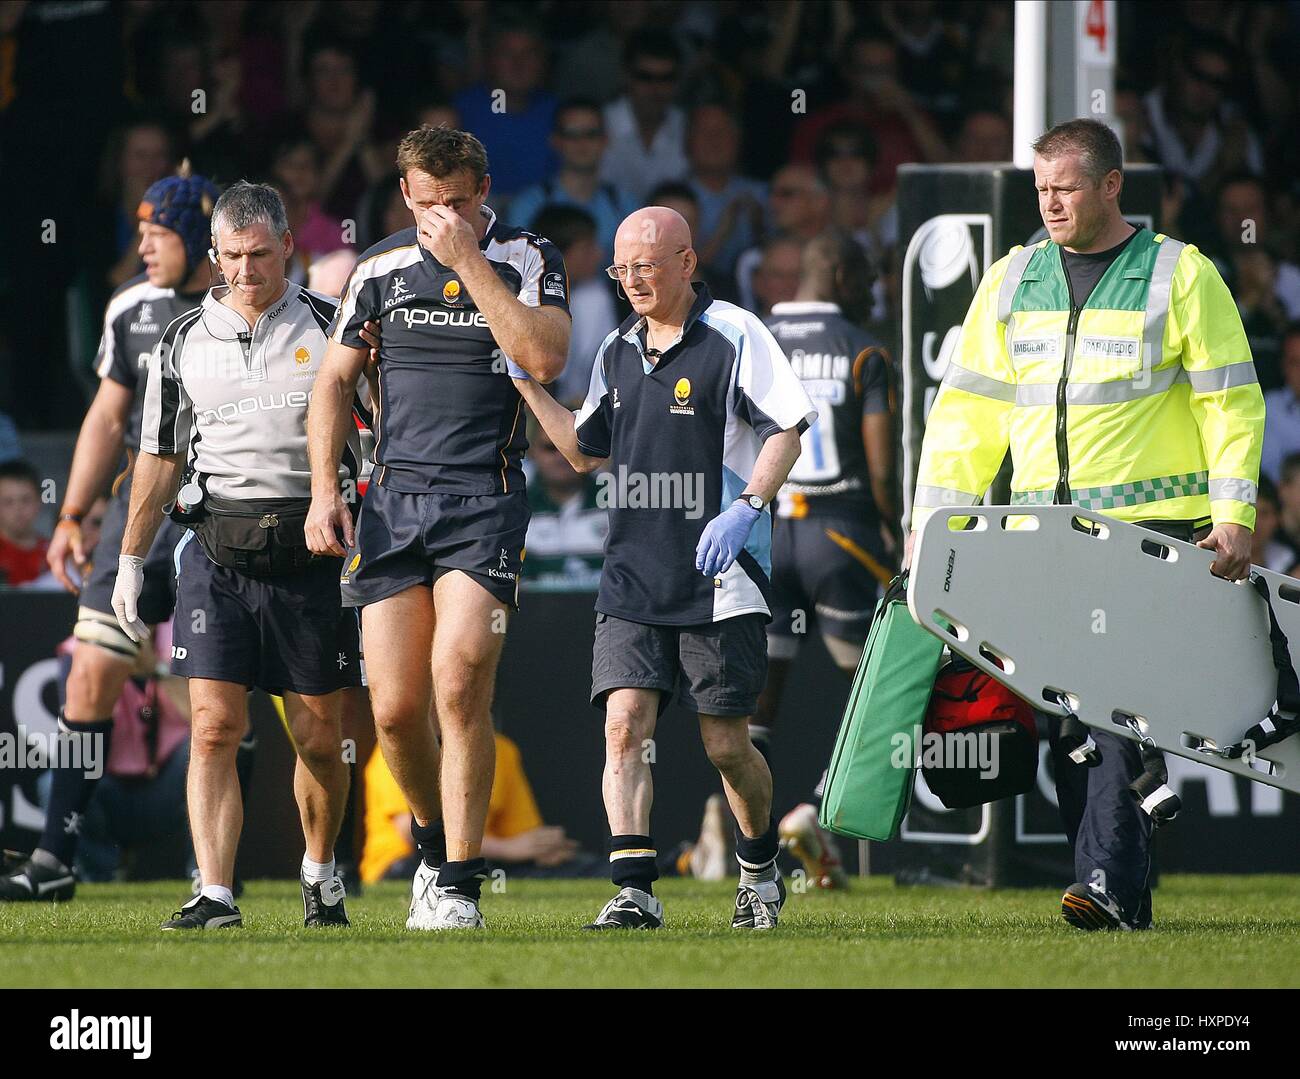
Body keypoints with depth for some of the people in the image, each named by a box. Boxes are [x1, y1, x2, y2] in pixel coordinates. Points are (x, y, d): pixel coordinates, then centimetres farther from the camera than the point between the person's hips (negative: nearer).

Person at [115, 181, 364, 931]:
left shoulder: (331, 327, 3)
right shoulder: (185, 342, 10)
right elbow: (160, 458, 16)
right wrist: (130, 564, 13)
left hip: (311, 553, -1)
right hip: (217, 555, 1)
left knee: (320, 736, 5)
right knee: (214, 728, -10)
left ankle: (321, 870, 28)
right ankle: (215, 896, -12)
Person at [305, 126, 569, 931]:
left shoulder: (529, 261, 2)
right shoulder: (382, 269, 10)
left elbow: (545, 357, -15)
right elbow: (336, 380, 16)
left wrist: (468, 260, -14)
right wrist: (324, 488, 4)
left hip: (487, 497, -3)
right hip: (395, 497, 3)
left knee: (459, 681, -18)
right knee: (395, 709, -3)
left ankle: (459, 885, -12)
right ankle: (436, 843, 24)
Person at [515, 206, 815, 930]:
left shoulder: (734, 335, -5)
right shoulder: (618, 351, 14)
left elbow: (788, 428, -7)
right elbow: (586, 451, 24)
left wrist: (747, 506, -20)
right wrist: (526, 382, 14)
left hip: (720, 575, -5)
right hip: (633, 576, 5)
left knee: (726, 743, 2)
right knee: (624, 726, -12)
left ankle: (761, 871, 27)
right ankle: (635, 891, -15)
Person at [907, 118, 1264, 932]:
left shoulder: (1180, 276, 3)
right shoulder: (1012, 281, 15)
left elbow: (1232, 401, 1)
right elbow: (969, 407, 16)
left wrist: (1234, 514, -7)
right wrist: (933, 518, 10)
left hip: (1152, 526, -4)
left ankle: (1111, 884, -19)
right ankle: (1120, 893, 1)